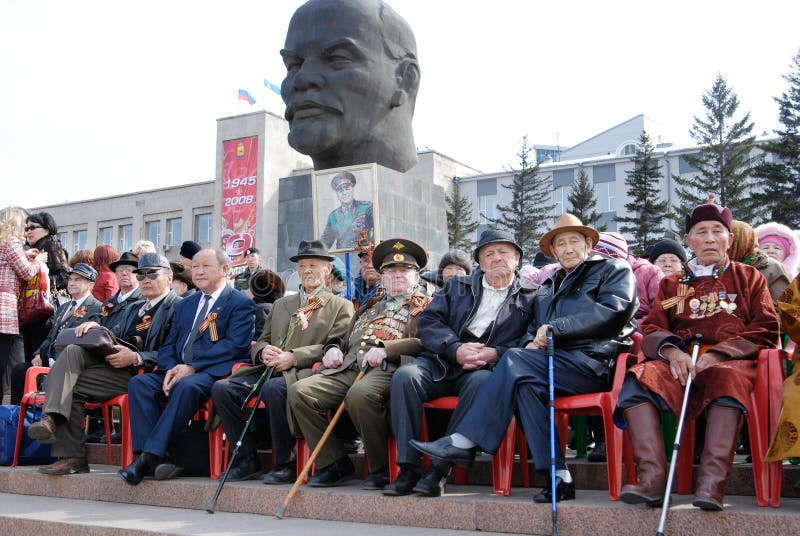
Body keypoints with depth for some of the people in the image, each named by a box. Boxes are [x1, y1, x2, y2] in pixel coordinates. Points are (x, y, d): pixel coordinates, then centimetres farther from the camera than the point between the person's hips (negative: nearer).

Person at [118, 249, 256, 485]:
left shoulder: (241, 303, 4)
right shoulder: (184, 305, 26)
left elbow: (235, 345, -9)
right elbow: (168, 344, 19)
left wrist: (192, 367, -16)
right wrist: (170, 369, -5)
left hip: (214, 372, -6)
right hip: (178, 371, 6)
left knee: (187, 386, -37)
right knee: (139, 382, -20)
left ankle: (150, 455, -32)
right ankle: (158, 457, -27)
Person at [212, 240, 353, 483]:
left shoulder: (340, 306, 10)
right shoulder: (281, 304, 28)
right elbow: (262, 340, 26)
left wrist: (294, 357, -16)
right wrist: (264, 350, -1)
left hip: (305, 373, -6)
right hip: (271, 370, 6)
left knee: (273, 387, -37)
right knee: (222, 387, -16)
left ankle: (285, 464, -21)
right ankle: (247, 460, -7)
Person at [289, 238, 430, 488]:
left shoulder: (424, 305, 14)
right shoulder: (370, 306, 34)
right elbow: (344, 337, 35)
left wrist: (385, 349, -16)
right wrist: (333, 348, 11)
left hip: (387, 367, -6)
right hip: (347, 367, 7)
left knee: (360, 395, -39)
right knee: (299, 391, -17)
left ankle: (382, 467, -18)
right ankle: (335, 463, -7)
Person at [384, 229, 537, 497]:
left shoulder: (529, 298, 13)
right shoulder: (457, 286, 22)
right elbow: (428, 321, 9)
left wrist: (496, 354, -16)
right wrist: (455, 349, -8)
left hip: (487, 368, -3)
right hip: (442, 364, 3)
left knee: (481, 382, -38)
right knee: (404, 376, -27)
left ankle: (441, 469, -30)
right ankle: (409, 467, -24)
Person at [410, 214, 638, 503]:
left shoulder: (614, 269, 12)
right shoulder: (547, 286, 31)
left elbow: (613, 311, -6)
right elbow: (534, 328, 27)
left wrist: (554, 328, -9)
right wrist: (533, 342, 1)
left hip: (594, 362, -6)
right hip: (556, 362, 6)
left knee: (516, 360, -26)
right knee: (525, 382, -29)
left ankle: (464, 442, -24)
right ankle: (557, 476, -29)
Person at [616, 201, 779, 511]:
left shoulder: (748, 277, 22)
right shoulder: (671, 284, 27)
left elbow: (765, 331, 8)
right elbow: (651, 329, 15)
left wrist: (718, 354, -9)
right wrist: (671, 351, -11)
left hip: (732, 360, -2)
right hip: (681, 362, 2)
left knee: (729, 378, -39)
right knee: (638, 377, -31)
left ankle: (712, 483, -45)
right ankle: (652, 479, -40)